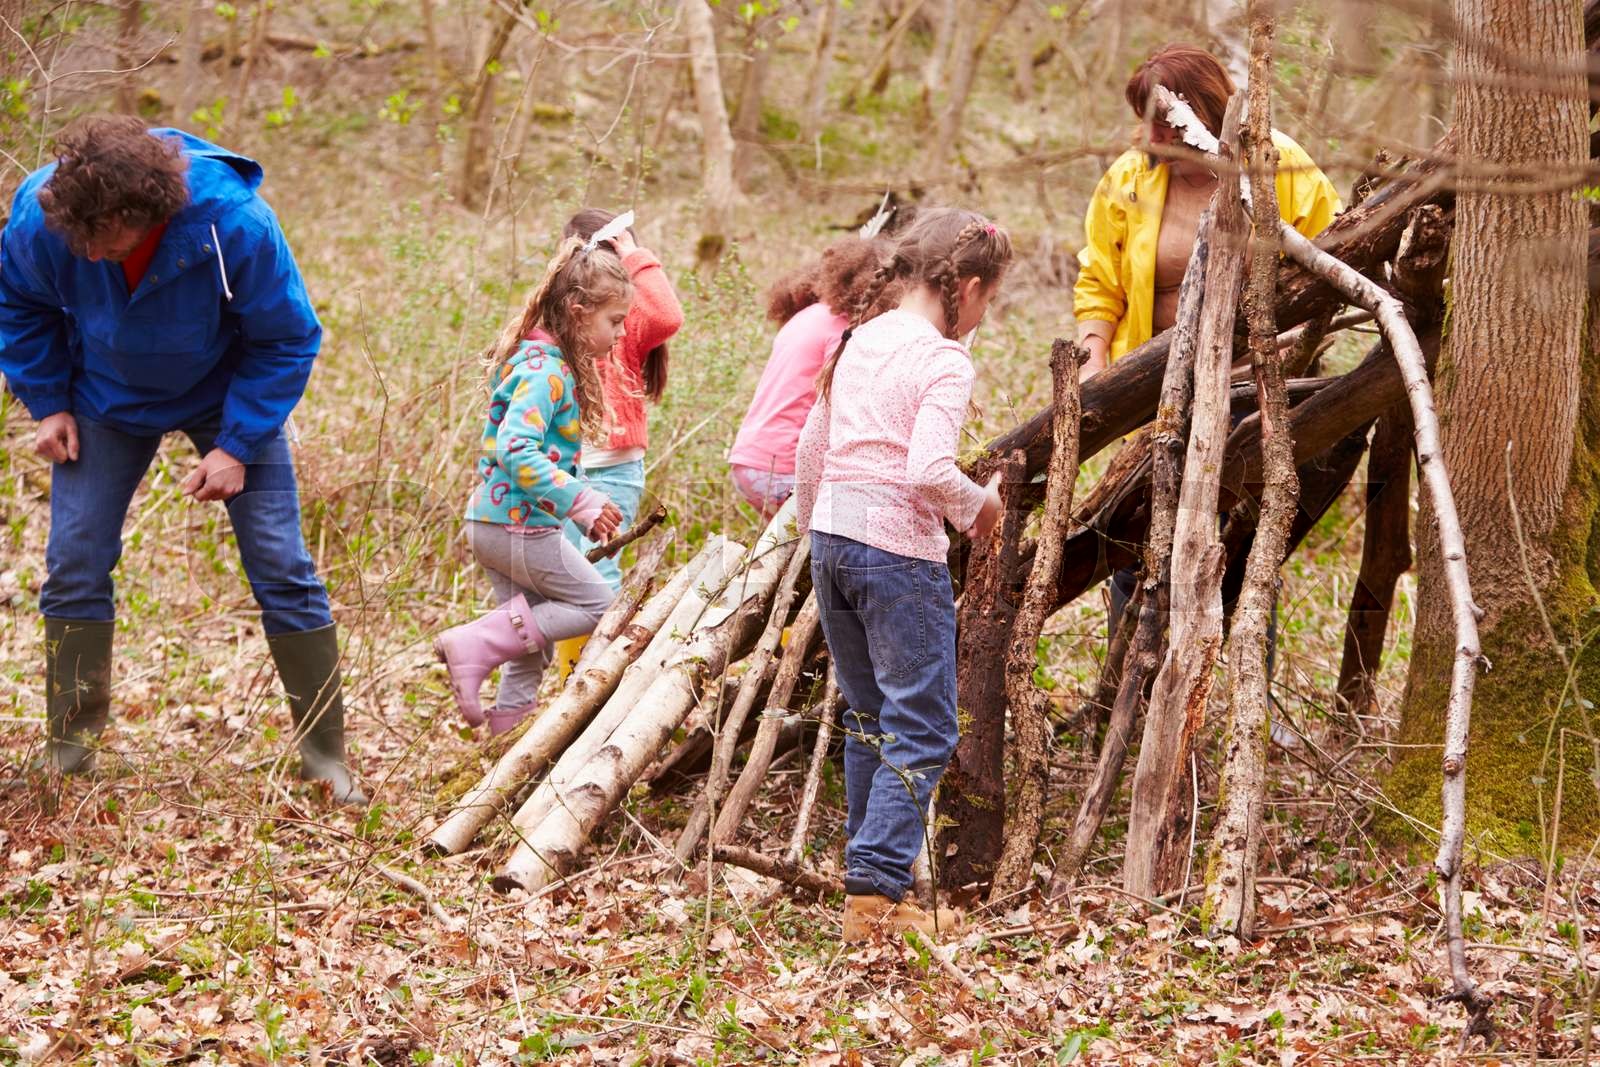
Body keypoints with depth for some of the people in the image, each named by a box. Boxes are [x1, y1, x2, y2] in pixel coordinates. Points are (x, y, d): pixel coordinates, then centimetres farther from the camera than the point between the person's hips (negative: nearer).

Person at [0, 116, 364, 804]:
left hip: (228, 396, -2)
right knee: (74, 566, -3)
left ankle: (324, 755, 5)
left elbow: (286, 340, -19)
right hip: (107, 402, 2)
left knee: (282, 568, -5)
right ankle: (67, 752, 10)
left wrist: (237, 446, -21)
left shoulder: (237, 226, -36)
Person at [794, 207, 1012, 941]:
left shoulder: (860, 342, 12)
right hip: (900, 552, -8)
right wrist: (978, 506, -3)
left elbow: (810, 452, 17)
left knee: (870, 721, 19)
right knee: (923, 730, -2)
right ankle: (875, 890, -11)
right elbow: (929, 471, -22)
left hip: (833, 541, 8)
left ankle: (869, 880, 23)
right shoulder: (945, 362, -11)